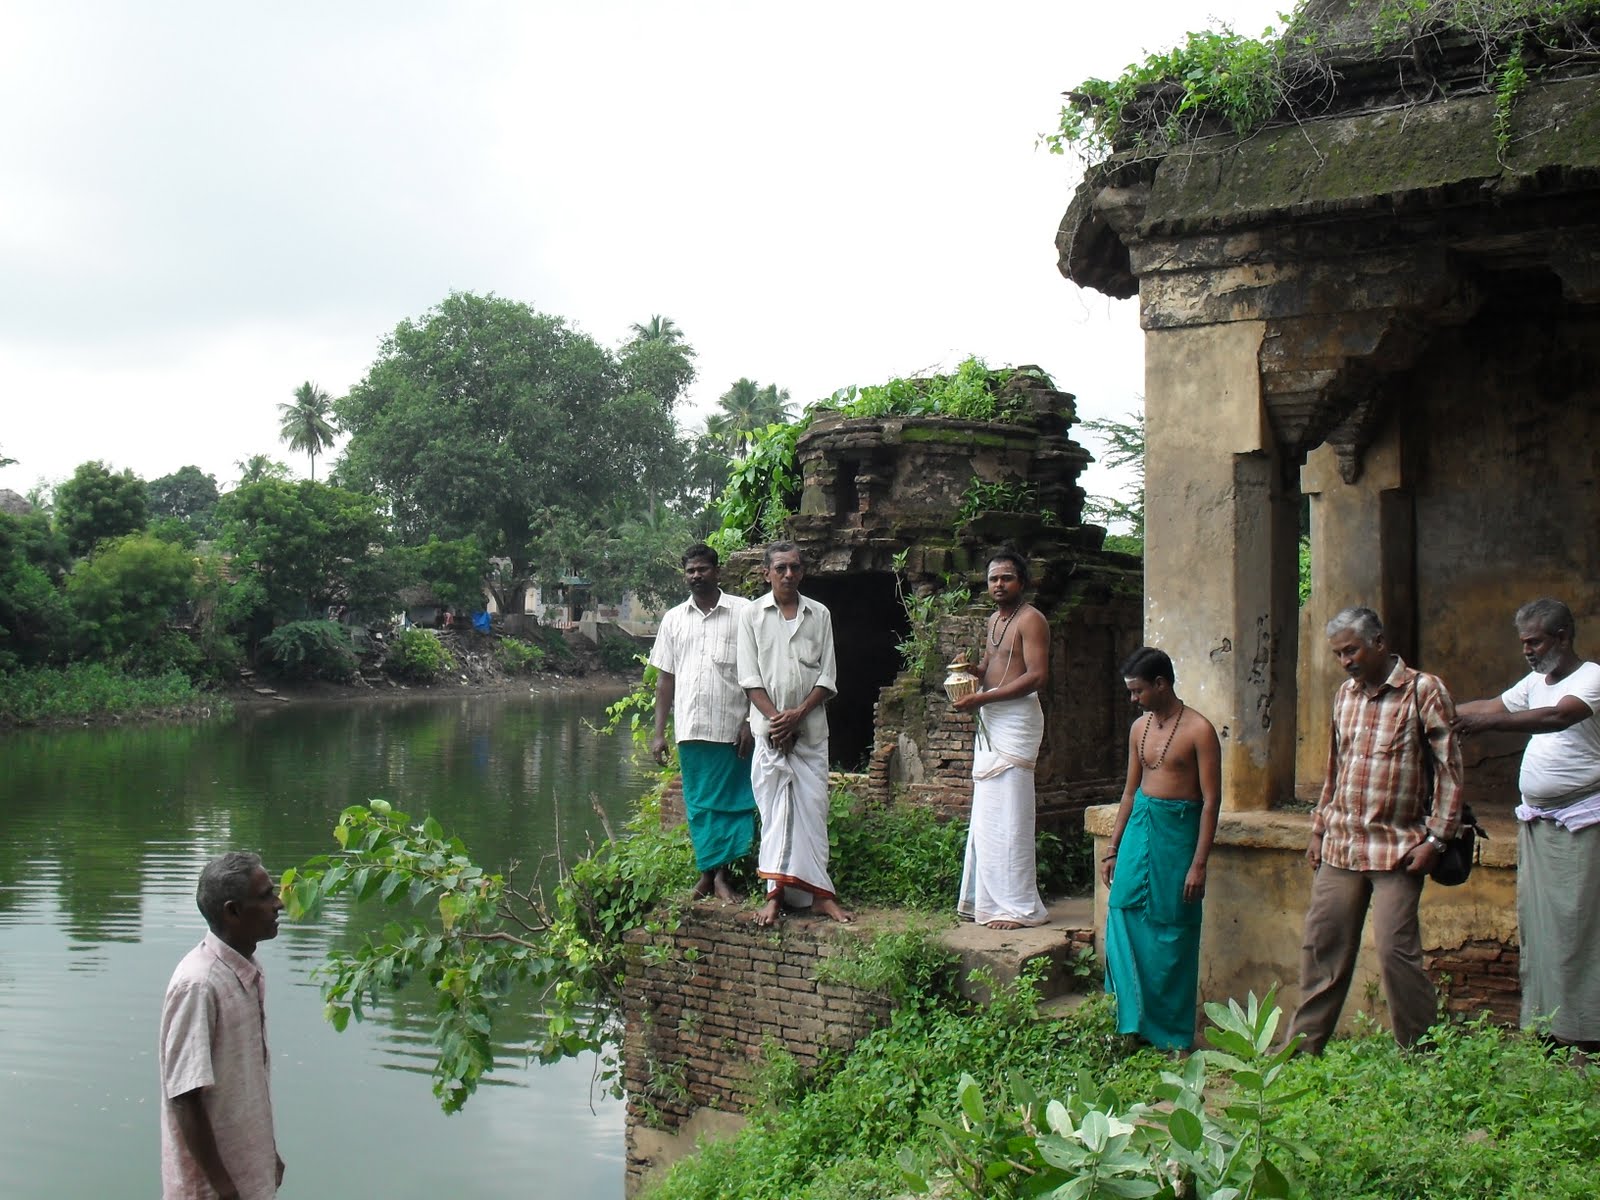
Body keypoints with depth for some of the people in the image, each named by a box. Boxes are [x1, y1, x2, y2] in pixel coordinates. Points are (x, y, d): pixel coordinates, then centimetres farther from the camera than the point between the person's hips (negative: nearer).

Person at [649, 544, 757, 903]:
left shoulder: (743, 612, 1)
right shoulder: (674, 619, 12)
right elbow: (665, 678, 13)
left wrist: (751, 722, -9)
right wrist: (659, 732, 8)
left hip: (732, 726, -3)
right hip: (691, 728, 3)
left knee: (733, 801, -2)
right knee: (698, 803, 7)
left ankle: (721, 874, 5)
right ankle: (708, 873, 14)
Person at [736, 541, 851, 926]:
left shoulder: (820, 615, 7)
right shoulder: (752, 615, 4)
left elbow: (827, 678, 3)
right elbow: (750, 678, -1)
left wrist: (798, 715, -10)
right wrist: (776, 718, -12)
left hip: (811, 728, 1)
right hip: (769, 729, -1)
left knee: (813, 807, 1)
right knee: (773, 809, -1)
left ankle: (819, 892, 4)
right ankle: (776, 893, 2)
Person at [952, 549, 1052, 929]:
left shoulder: (1030, 619, -9)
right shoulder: (992, 620, 19)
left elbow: (1037, 675, -18)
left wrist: (982, 698, -21)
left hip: (1015, 717, -9)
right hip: (989, 719, 9)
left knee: (1007, 813, -10)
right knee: (986, 814, 10)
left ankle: (1018, 907, -6)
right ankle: (988, 898, 16)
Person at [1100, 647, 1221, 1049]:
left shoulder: (1198, 730, -10)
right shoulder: (1140, 728, 10)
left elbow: (1211, 799, -11)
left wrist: (1199, 863, -16)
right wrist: (1113, 849, 15)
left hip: (1177, 833, -6)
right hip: (1138, 829, 6)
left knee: (1171, 937, 1)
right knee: (1124, 924, 2)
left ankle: (1173, 1034, 13)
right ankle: (1131, 1020, 13)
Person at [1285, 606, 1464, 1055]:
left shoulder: (1424, 690, -7)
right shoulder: (1344, 695, 13)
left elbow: (1449, 769, -9)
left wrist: (1435, 838, -13)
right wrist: (1319, 828, 18)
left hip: (1397, 849, -6)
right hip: (1340, 847, 6)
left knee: (1395, 951, -8)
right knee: (1321, 946, 8)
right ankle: (1301, 1047, 18)